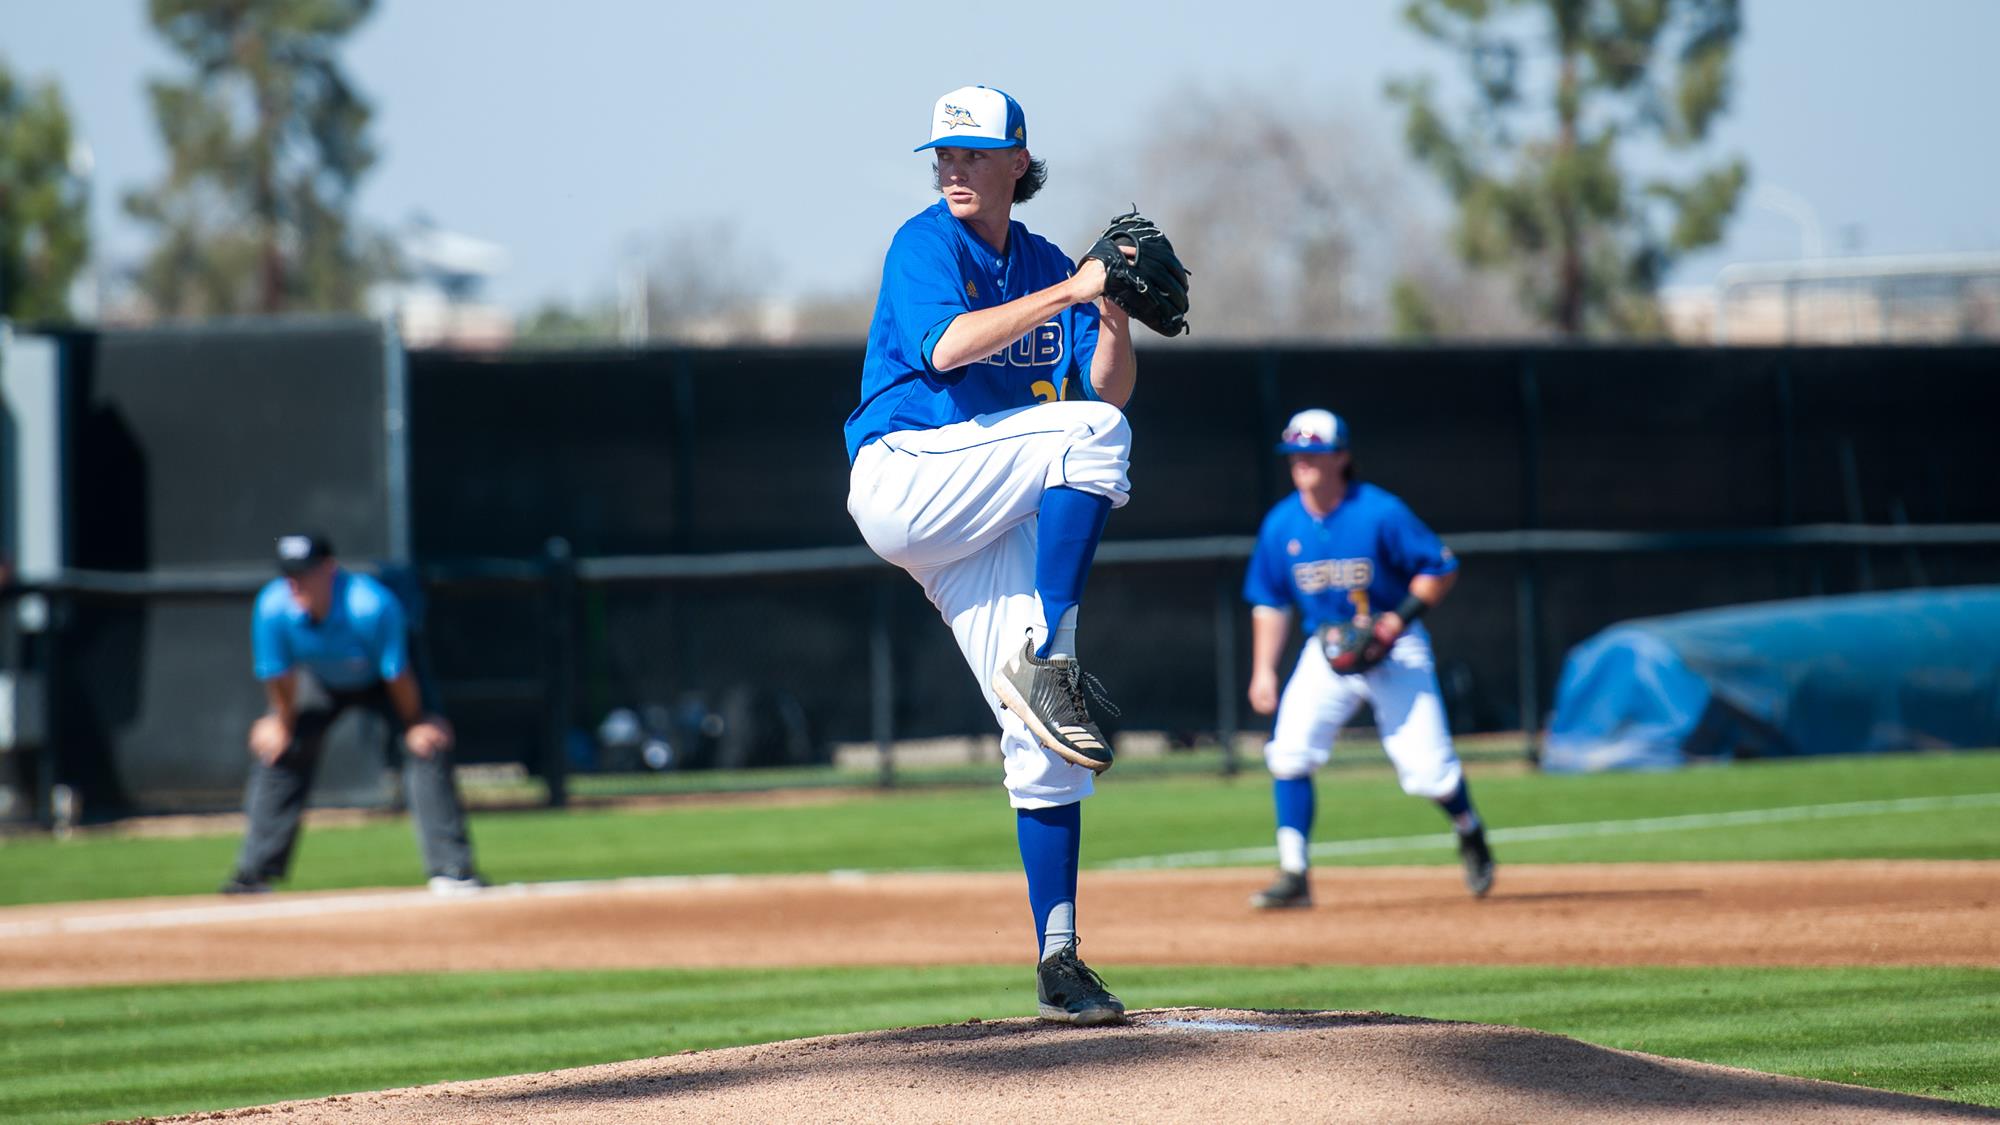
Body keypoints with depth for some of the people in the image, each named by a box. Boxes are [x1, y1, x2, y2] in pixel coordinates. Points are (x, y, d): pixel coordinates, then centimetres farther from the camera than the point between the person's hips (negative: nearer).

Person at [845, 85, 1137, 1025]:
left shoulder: (1047, 267, 16)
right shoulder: (926, 244, -2)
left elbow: (1112, 387, 8)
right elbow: (946, 347, -21)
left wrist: (1112, 313, -12)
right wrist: (1067, 292, -25)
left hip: (995, 519, 6)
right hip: (905, 476, -6)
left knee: (1044, 743, -3)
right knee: (1088, 433, -27)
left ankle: (1058, 962, -2)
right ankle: (1047, 663, -27)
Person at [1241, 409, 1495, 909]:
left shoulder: (1380, 513, -16)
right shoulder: (1281, 525, -3)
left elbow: (1440, 569, -9)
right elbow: (1269, 600, 9)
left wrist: (1401, 619, -20)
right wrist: (1263, 670, 2)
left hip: (1395, 647, -4)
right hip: (1326, 651, 4)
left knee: (1426, 767, -7)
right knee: (1289, 750, -16)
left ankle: (1471, 837, 26)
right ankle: (1294, 876, -10)